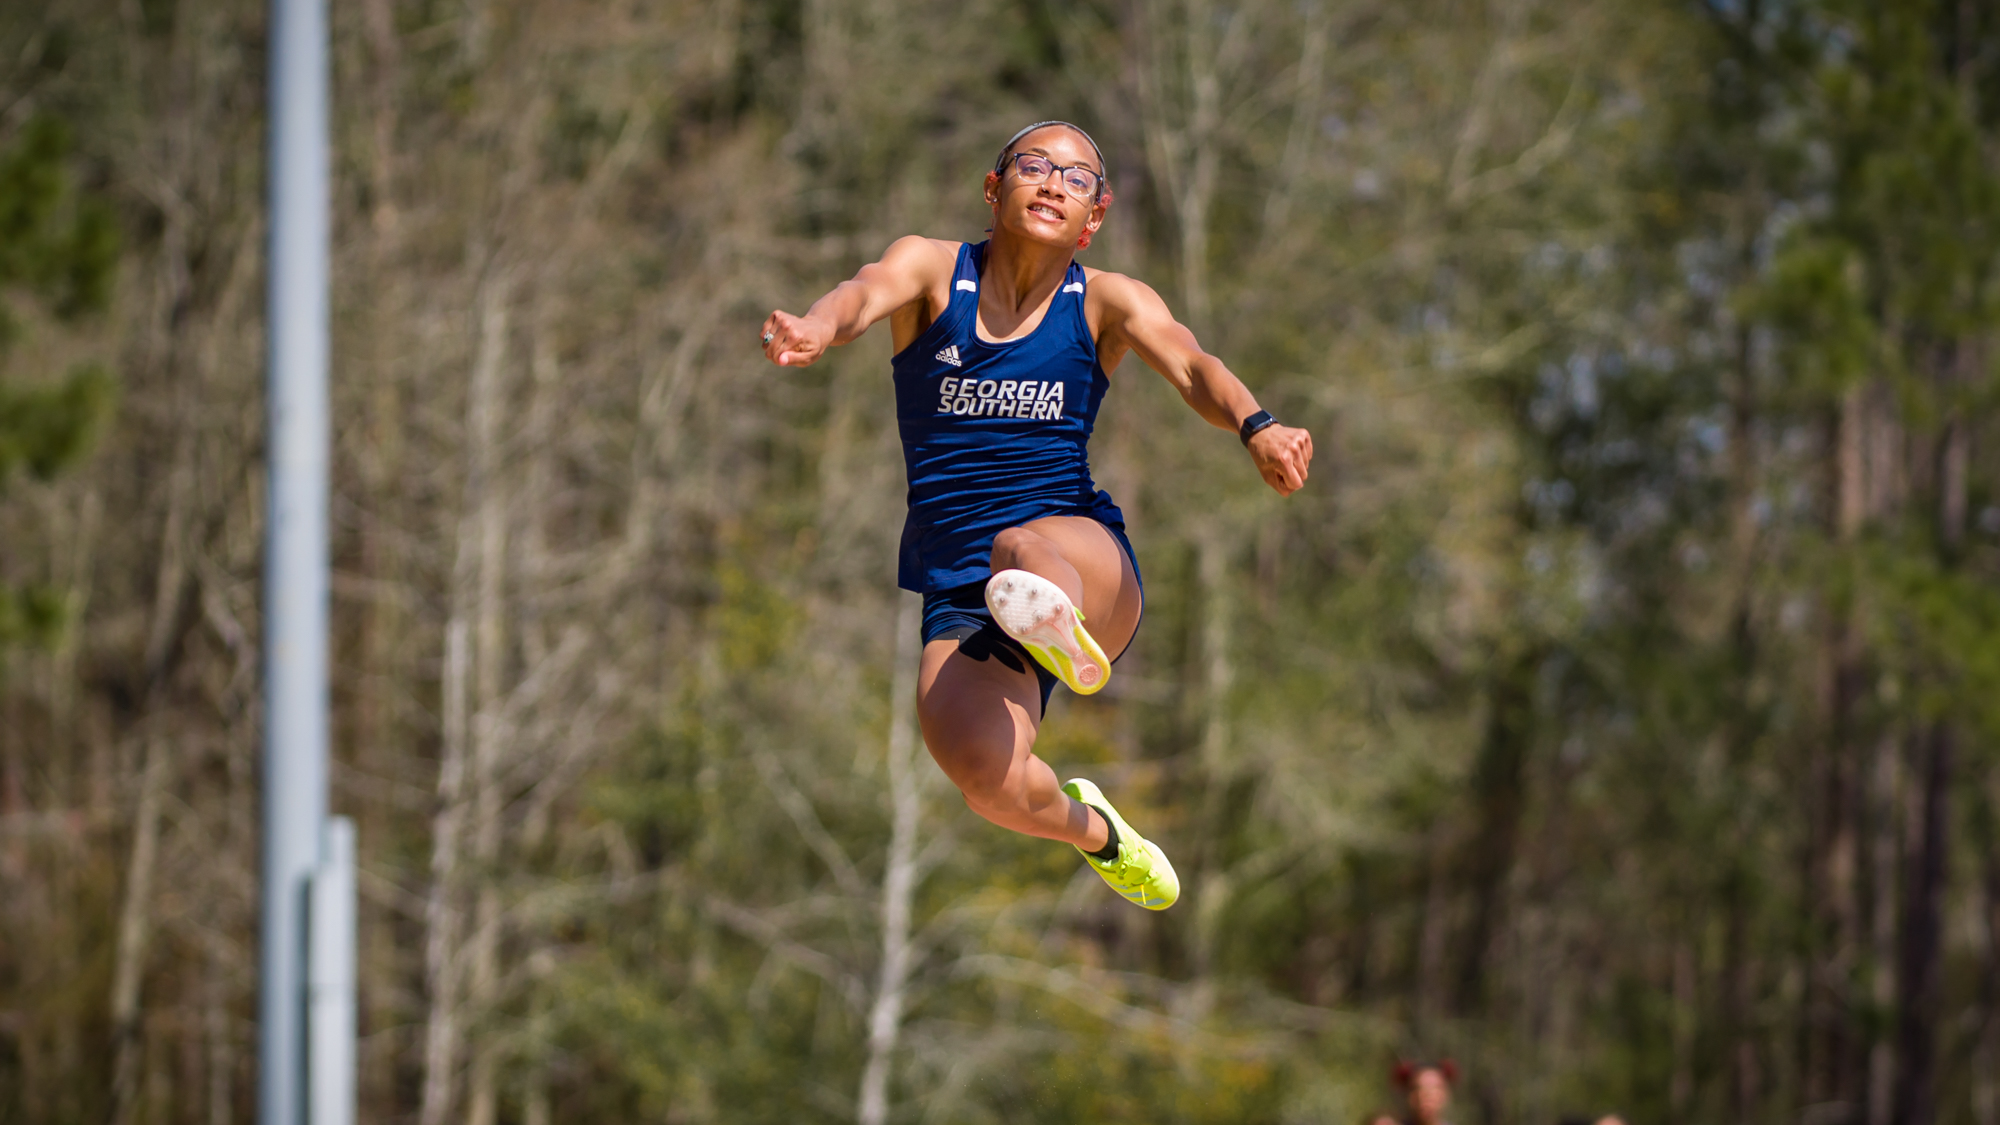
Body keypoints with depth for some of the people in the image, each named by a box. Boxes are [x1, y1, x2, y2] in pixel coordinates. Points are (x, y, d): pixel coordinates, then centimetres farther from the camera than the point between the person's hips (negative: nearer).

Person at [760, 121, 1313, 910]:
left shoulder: (1106, 302, 8)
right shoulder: (933, 269, 7)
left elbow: (1189, 365, -12)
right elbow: (871, 289, -16)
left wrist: (1256, 428, -36)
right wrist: (817, 328, -42)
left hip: (1091, 568, 0)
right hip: (956, 593, 0)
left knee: (1029, 548, -36)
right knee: (985, 773, -24)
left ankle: (1058, 624, -69)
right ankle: (1091, 830, 6)